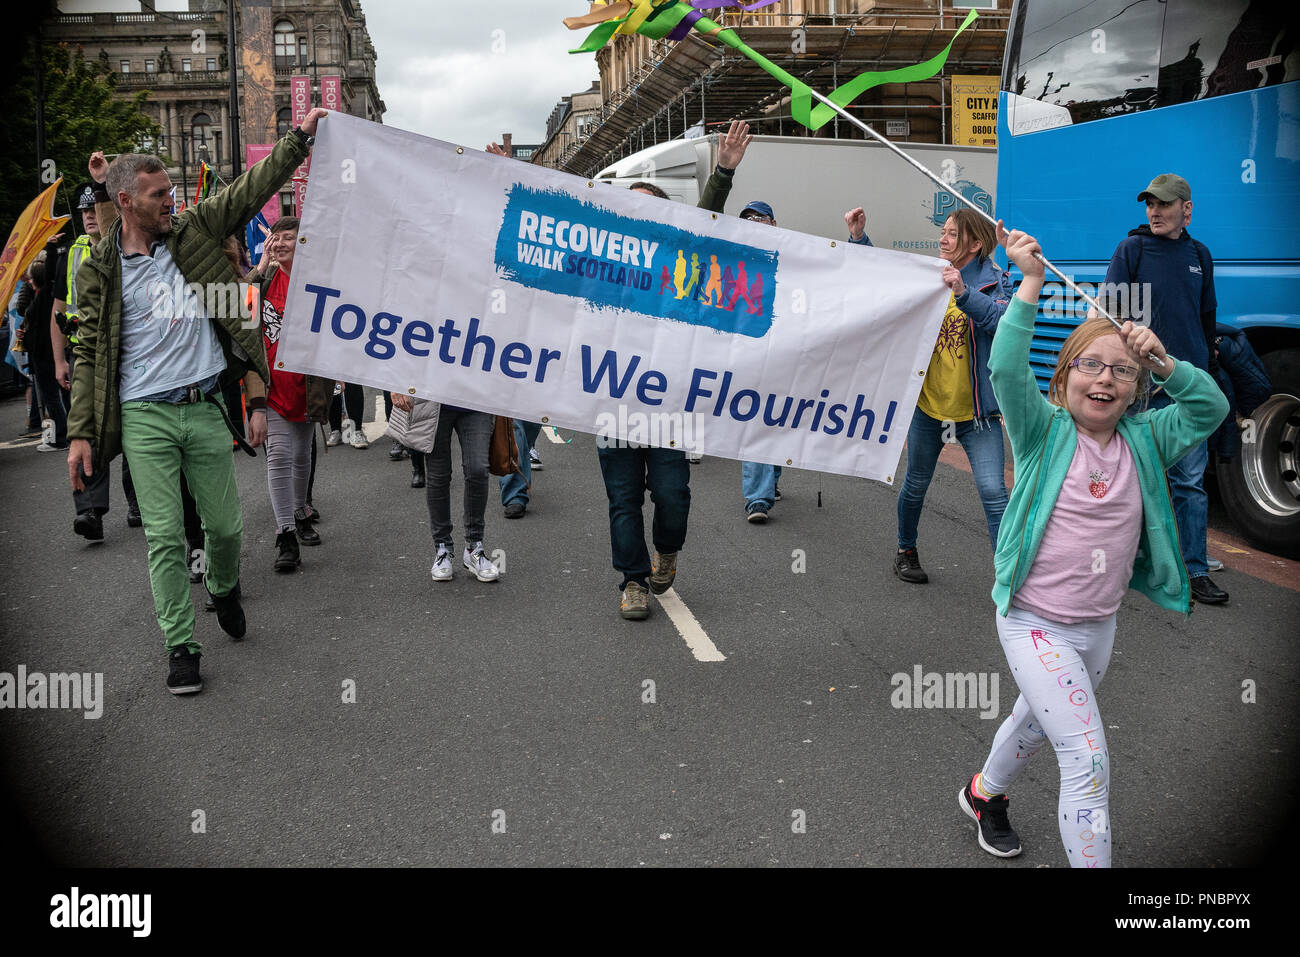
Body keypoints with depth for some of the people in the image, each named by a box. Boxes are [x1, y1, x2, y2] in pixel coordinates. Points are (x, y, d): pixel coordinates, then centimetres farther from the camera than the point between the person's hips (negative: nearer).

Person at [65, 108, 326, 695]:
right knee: (165, 537, -1)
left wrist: (300, 136, 3)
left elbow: (251, 191, 7)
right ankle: (180, 646, 10)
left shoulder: (191, 233, 7)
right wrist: (81, 432, -3)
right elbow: (89, 353, 1)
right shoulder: (101, 269, 1)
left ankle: (223, 588, 41)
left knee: (226, 526, 10)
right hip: (145, 416, -2)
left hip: (204, 407, 2)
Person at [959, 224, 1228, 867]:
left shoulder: (1143, 441, 0)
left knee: (1037, 722, 28)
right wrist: (1030, 283, -32)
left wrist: (1163, 362, -22)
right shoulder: (1044, 432, -12)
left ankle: (985, 793, 55)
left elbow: (1211, 408, -9)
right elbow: (1006, 369, -26)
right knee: (1089, 761, -14)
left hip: (1099, 626, 6)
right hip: (1034, 622, -5)